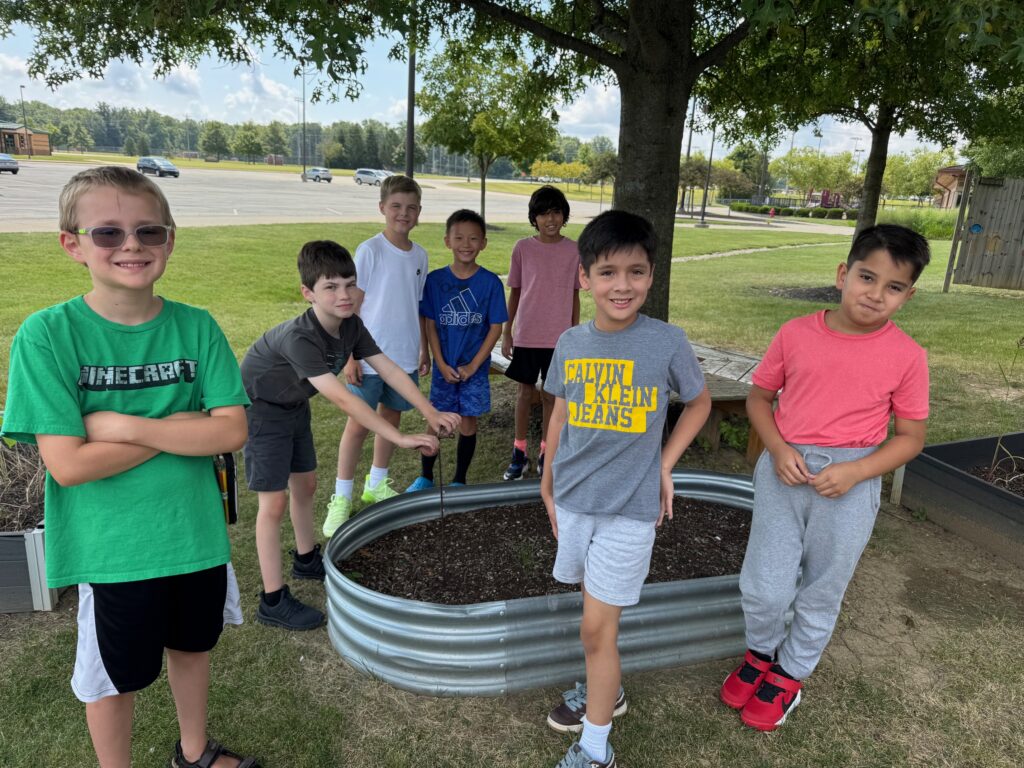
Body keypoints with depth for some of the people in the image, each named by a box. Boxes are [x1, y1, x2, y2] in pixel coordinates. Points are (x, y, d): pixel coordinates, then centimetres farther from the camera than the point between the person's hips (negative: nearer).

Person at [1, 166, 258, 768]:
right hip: (111, 551, -3)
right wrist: (181, 427, -18)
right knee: (115, 677, 19)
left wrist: (126, 426, -22)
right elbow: (68, 464, -21)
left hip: (197, 534, 3)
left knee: (193, 647, 25)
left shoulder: (196, 326, -8)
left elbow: (232, 431, -15)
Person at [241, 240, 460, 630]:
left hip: (294, 406, 8)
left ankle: (306, 558, 39)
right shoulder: (298, 338, -38)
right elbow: (342, 399, -44)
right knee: (275, 500, -6)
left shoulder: (351, 326, -14)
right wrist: (401, 439, -46)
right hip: (261, 409, -8)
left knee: (305, 484, 17)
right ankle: (273, 600, 3)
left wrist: (431, 413, -23)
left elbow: (390, 371, -14)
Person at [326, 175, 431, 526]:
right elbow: (352, 305, -9)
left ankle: (377, 484, 33)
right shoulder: (369, 250, -10)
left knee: (392, 418, 15)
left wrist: (424, 350, 14)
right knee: (358, 425, 0)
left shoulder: (419, 255, 6)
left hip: (405, 357, 5)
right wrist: (350, 356, -13)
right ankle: (341, 498, 13)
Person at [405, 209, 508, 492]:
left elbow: (495, 327, -6)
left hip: (475, 367, -1)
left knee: (468, 423, 9)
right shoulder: (435, 280, -4)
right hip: (444, 366, 1)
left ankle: (459, 481, 26)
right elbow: (430, 325, -1)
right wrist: (441, 365, -9)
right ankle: (425, 477, 28)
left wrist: (473, 366, -10)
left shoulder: (490, 282, -8)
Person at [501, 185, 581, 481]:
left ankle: (545, 452, 23)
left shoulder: (573, 250, 0)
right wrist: (506, 333, 2)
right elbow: (514, 292, 3)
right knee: (525, 392, 8)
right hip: (526, 335, -1)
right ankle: (520, 452, 20)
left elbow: (575, 295, 5)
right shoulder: (523, 248, -3)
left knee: (551, 394, 9)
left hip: (559, 337, 1)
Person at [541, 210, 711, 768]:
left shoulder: (667, 343, -12)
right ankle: (605, 692, 46)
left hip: (630, 506, -4)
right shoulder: (570, 343, -2)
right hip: (574, 499, 4)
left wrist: (665, 464, -3)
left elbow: (699, 402, 4)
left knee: (597, 628, 0)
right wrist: (549, 482, 15)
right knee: (599, 613, 20)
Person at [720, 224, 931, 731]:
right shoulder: (795, 334, -4)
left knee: (821, 592, 15)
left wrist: (854, 472, -16)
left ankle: (789, 674, 40)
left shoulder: (906, 356, -7)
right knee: (764, 587, 3)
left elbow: (910, 437, 0)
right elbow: (758, 395, 6)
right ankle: (762, 652, 36)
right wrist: (778, 448, -11)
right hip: (784, 471, 1)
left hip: (850, 483, 0)